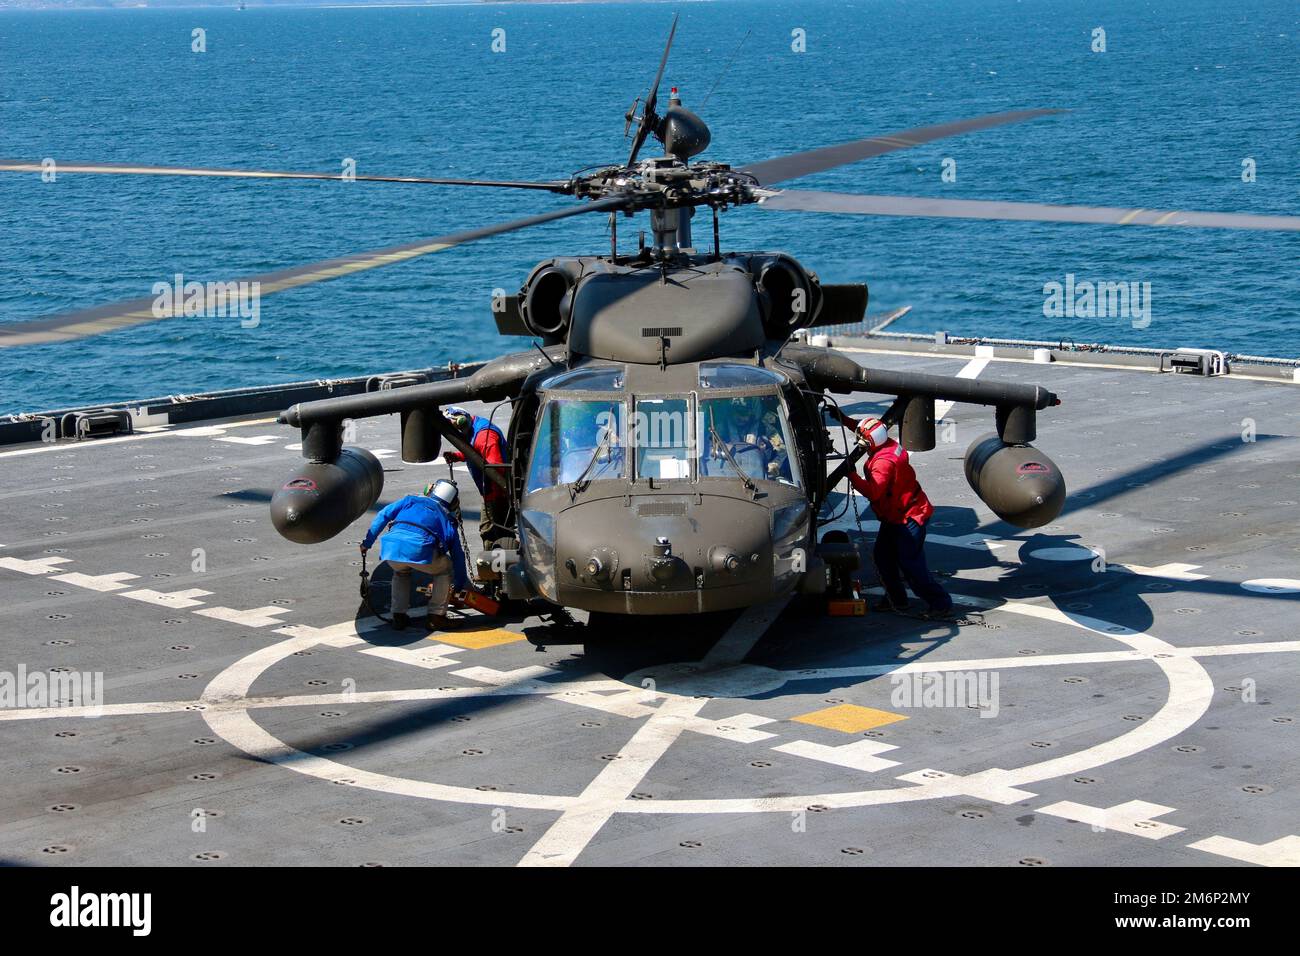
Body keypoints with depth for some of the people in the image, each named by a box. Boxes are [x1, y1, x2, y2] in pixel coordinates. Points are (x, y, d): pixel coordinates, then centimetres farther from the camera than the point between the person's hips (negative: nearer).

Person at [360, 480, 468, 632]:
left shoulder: (410, 500, 33)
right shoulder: (447, 519, 29)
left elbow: (383, 515, 23)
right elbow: (458, 555, 32)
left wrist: (367, 542, 27)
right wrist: (460, 587, 41)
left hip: (391, 548, 3)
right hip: (420, 549, -3)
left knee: (401, 572, 36)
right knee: (445, 569, 26)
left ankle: (398, 616, 28)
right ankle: (436, 616, 20)